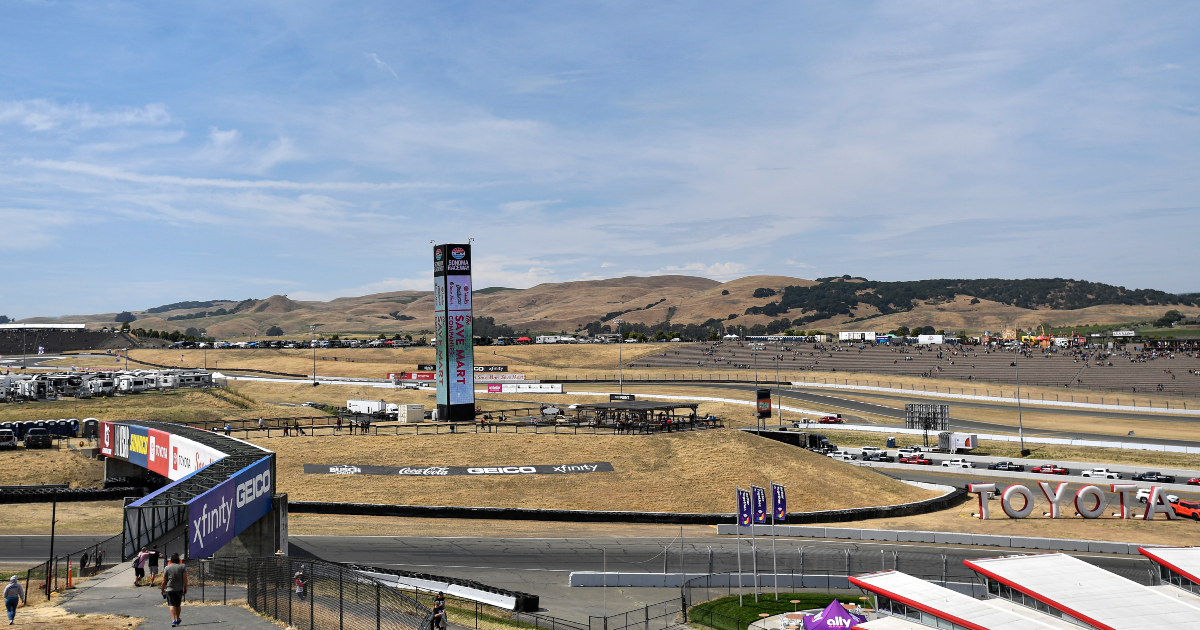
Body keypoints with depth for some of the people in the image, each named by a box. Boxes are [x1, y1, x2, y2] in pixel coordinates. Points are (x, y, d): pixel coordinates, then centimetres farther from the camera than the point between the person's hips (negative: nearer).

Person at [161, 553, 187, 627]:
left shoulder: (167, 568, -2)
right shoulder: (182, 566, 0)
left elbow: (164, 581, 2)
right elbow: (185, 578, -5)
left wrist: (162, 589, 15)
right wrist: (185, 588, 2)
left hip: (169, 589, -2)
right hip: (179, 589, 2)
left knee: (172, 605, -5)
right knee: (178, 605, 17)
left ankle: (173, 620, -19)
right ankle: (178, 619, 31)